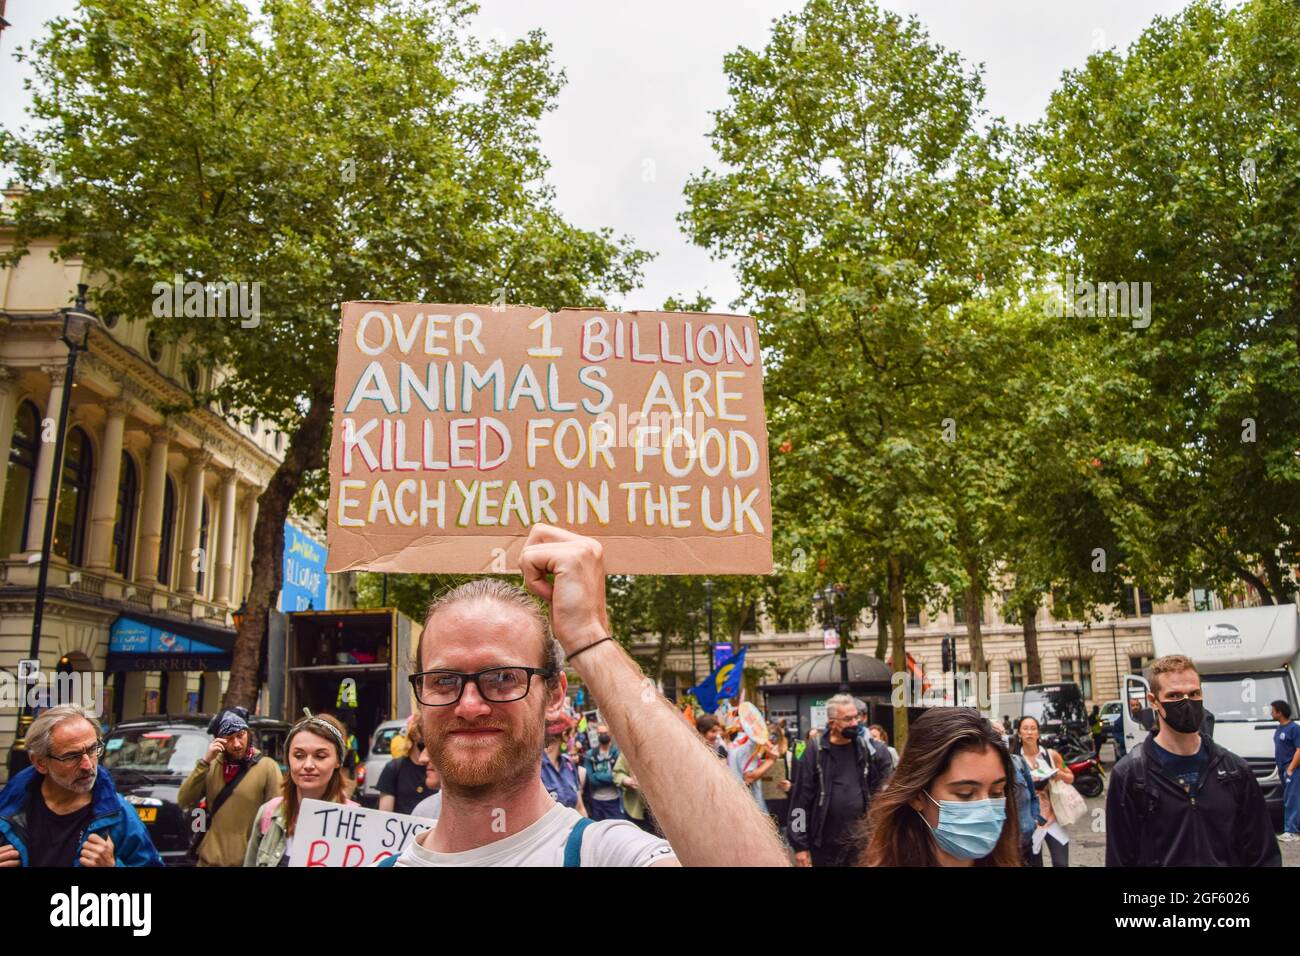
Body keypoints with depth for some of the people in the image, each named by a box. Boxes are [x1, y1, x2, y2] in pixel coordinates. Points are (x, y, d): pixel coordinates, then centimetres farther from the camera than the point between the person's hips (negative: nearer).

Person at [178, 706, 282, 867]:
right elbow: (184, 802, -4)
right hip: (208, 859, 4)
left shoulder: (267, 767, -11)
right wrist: (205, 761, -13)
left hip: (246, 861, -4)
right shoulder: (213, 764, 4)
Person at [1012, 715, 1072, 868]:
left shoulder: (1051, 755, -1)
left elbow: (1071, 778, 11)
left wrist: (1060, 775, -9)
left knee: (1061, 863, -5)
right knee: (1034, 863, 9)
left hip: (1053, 817, 1)